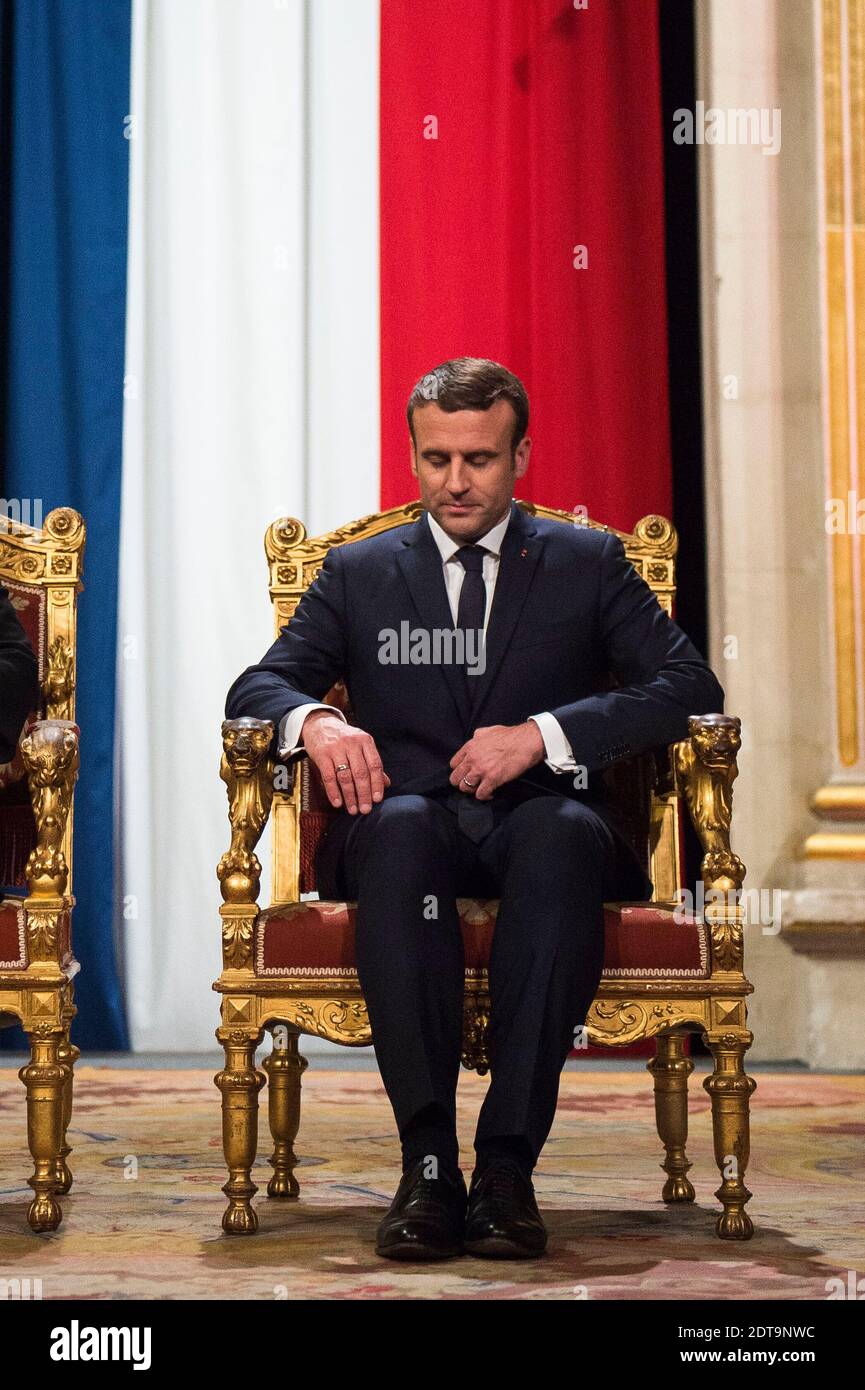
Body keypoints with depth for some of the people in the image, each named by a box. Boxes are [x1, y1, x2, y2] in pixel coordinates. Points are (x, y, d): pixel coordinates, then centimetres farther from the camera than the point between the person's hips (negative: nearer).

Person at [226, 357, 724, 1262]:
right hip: (411, 829, 1)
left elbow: (690, 686, 1)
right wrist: (313, 720, -15)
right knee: (400, 825, -36)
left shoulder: (588, 564, 14)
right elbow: (256, 686, 11)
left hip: (540, 822, 0)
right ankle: (427, 1164, -38)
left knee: (564, 833, -37)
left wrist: (546, 735, -14)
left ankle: (508, 1162, -38)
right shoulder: (360, 574, 18)